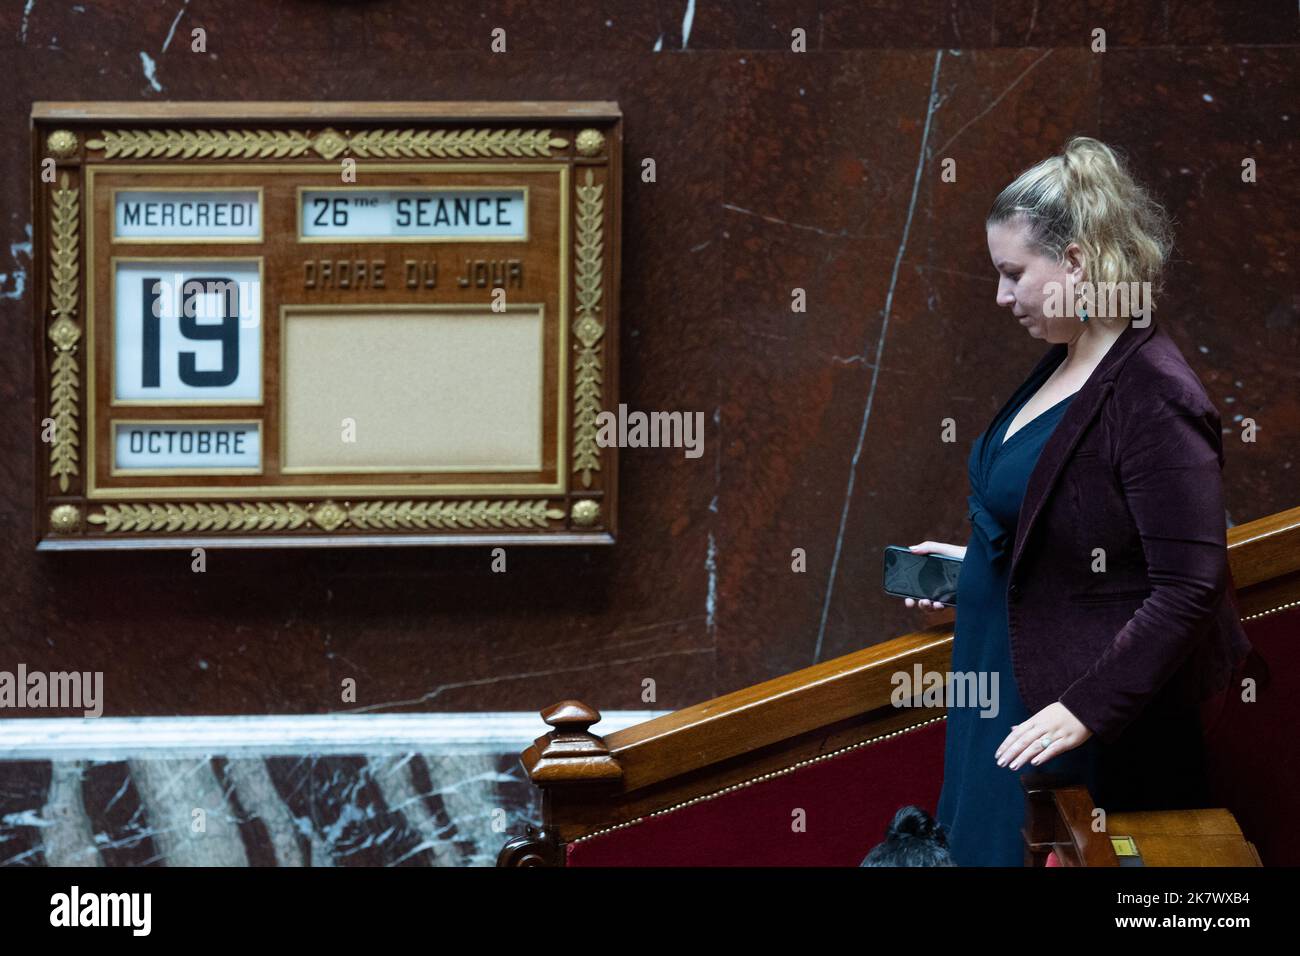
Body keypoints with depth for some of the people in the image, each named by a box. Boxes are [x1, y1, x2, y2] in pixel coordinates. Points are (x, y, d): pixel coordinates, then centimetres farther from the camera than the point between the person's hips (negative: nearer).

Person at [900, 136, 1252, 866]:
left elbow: (1188, 589, -25)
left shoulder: (1154, 398, -21)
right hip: (1005, 682, 9)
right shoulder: (1065, 364, 8)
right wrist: (976, 562, 15)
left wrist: (1085, 710, -26)